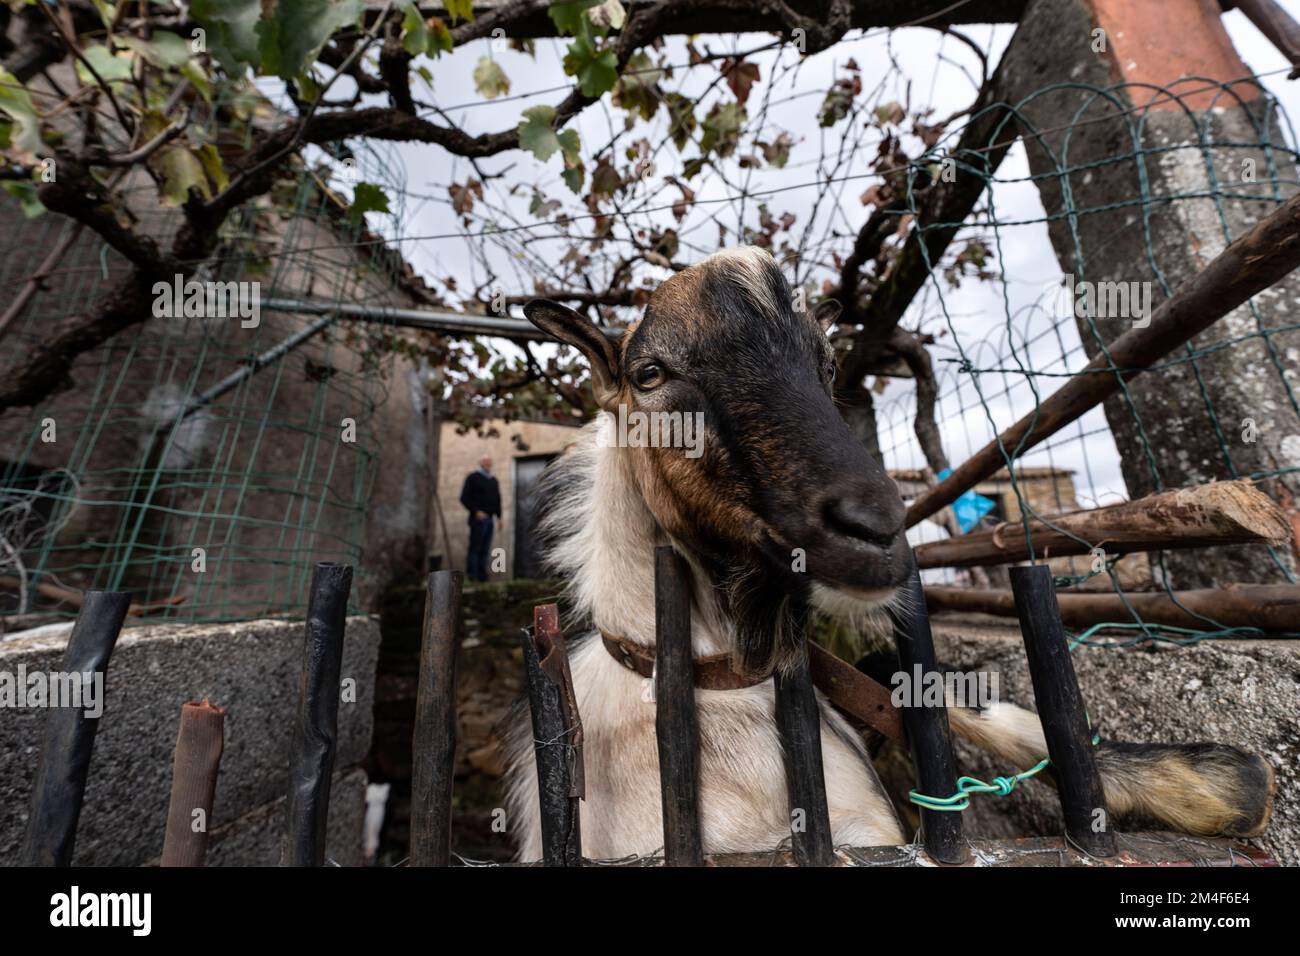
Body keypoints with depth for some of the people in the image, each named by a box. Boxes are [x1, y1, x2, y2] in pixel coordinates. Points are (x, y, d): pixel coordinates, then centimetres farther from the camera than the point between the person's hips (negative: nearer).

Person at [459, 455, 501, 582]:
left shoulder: (494, 480, 21)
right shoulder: (473, 477, 3)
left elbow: (497, 500, 23)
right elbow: (464, 498, -5)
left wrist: (499, 516, 14)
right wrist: (476, 511, -13)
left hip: (489, 519, 6)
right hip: (478, 518, -5)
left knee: (485, 549, 5)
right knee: (475, 547, -7)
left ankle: (482, 575, 9)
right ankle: (471, 575, -4)